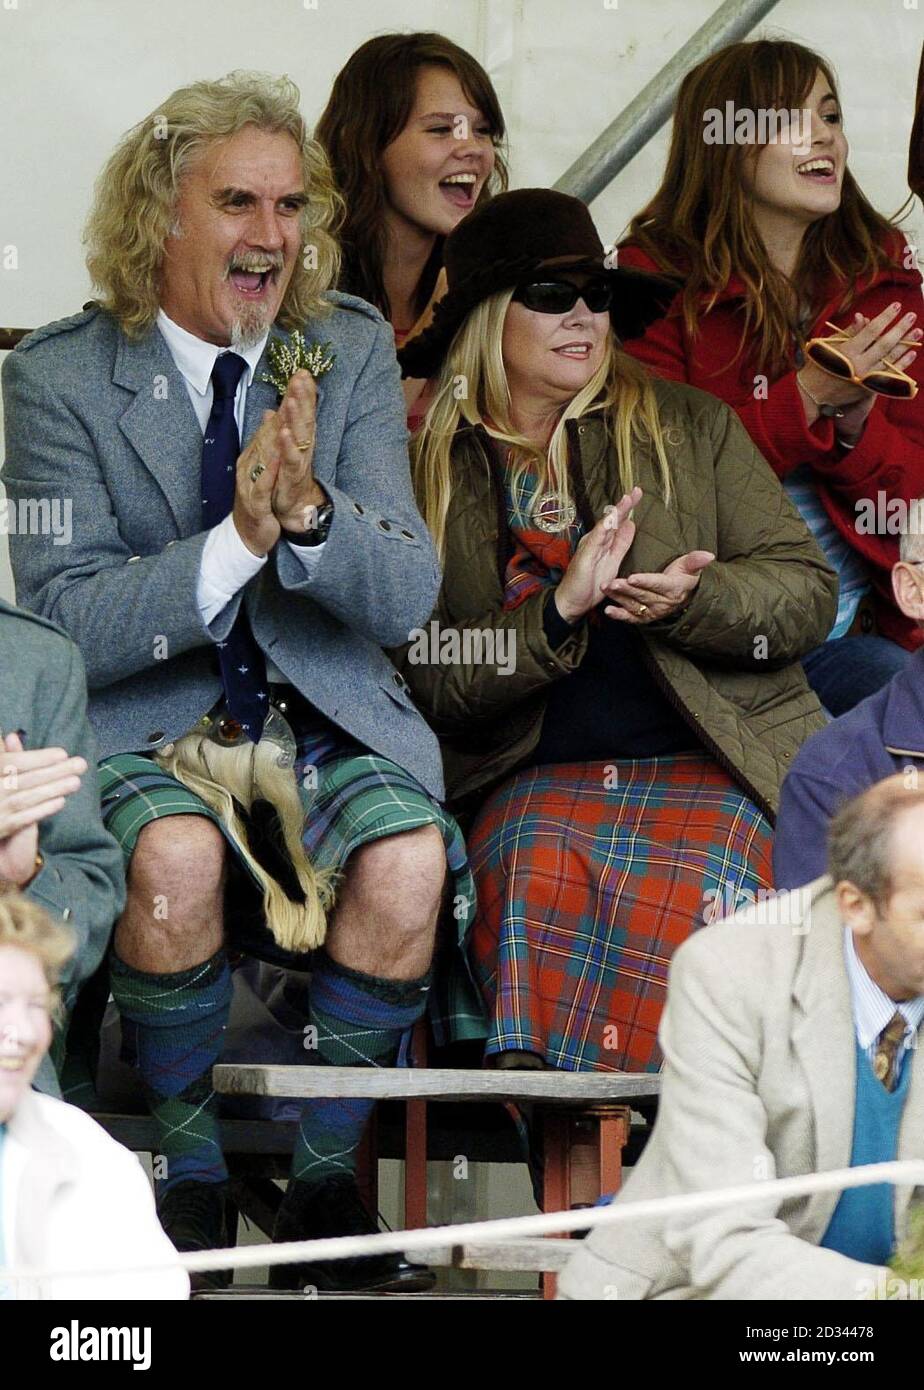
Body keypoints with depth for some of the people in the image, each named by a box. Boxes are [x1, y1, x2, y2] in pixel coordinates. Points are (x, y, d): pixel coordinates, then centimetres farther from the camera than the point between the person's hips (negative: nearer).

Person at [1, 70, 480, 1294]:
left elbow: (407, 594, -3)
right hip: (143, 728, -2)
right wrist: (235, 542, -25)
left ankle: (326, 1171, -7)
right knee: (174, 861, -34)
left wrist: (309, 510, -24)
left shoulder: (352, 353, 4)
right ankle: (187, 1166, -9)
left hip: (327, 726, 2)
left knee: (406, 862, -29)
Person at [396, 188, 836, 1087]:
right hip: (535, 777, 0)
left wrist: (693, 601, -12)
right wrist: (560, 610, -14)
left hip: (710, 765, 0)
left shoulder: (689, 428, 14)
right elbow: (427, 680, 1)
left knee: (681, 878, -33)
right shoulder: (430, 472, 10)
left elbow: (807, 592, 8)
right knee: (536, 869, -34)